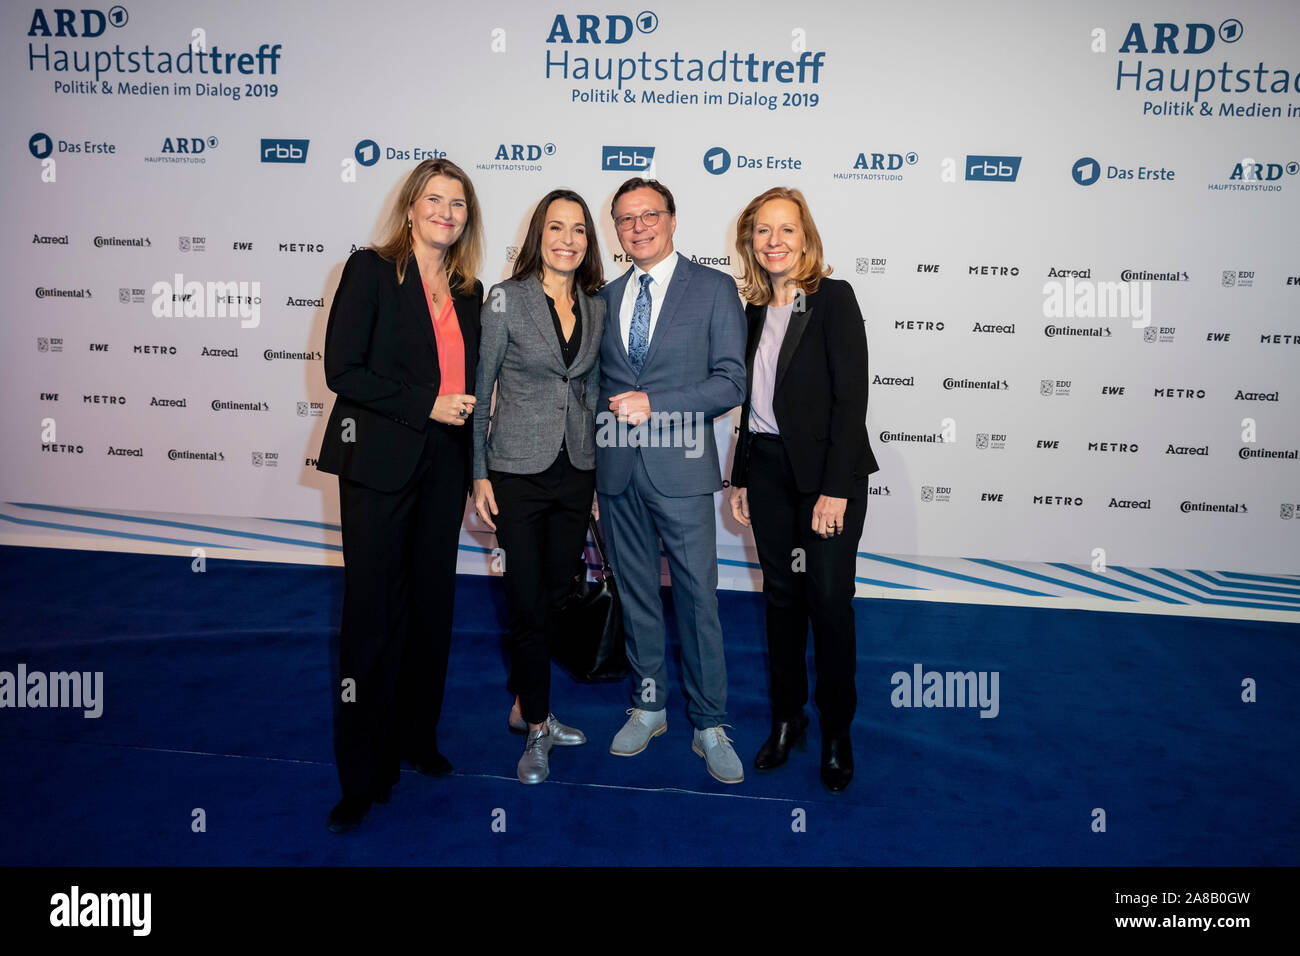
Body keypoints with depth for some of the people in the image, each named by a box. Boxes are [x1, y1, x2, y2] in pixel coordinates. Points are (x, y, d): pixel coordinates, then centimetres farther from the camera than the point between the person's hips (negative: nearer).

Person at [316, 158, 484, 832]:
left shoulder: (468, 292, 13)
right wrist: (426, 404, -16)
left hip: (442, 466, 6)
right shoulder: (371, 270, -4)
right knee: (374, 612, -2)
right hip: (379, 465, -5)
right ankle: (363, 776, 9)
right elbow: (341, 369, -11)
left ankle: (415, 739, 28)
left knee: (431, 605, 11)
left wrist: (462, 413, 8)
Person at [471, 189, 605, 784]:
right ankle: (538, 727, 19)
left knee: (555, 594, 12)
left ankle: (526, 706, 32)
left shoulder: (596, 307, 6)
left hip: (576, 472, 4)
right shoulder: (507, 299, -6)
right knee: (529, 601, 1)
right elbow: (479, 390, -4)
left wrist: (601, 470, 11)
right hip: (519, 471, -4)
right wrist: (479, 474, -7)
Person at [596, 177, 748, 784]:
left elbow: (731, 382, -6)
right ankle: (648, 707, 28)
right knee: (636, 594, 13)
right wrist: (602, 438, 5)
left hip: (680, 467, -4)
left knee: (697, 597, 0)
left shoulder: (714, 289, 0)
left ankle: (709, 725, 13)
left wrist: (654, 405, -15)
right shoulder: (607, 296, 14)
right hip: (618, 470, 4)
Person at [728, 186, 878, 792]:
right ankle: (786, 717, 26)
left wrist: (835, 488, -19)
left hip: (827, 470, -6)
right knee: (781, 595, 13)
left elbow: (851, 396, -14)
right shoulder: (755, 312, 11)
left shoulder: (833, 298, -7)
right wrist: (740, 478, 13)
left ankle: (837, 731, 16)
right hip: (767, 469, 6)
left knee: (829, 600, -1)